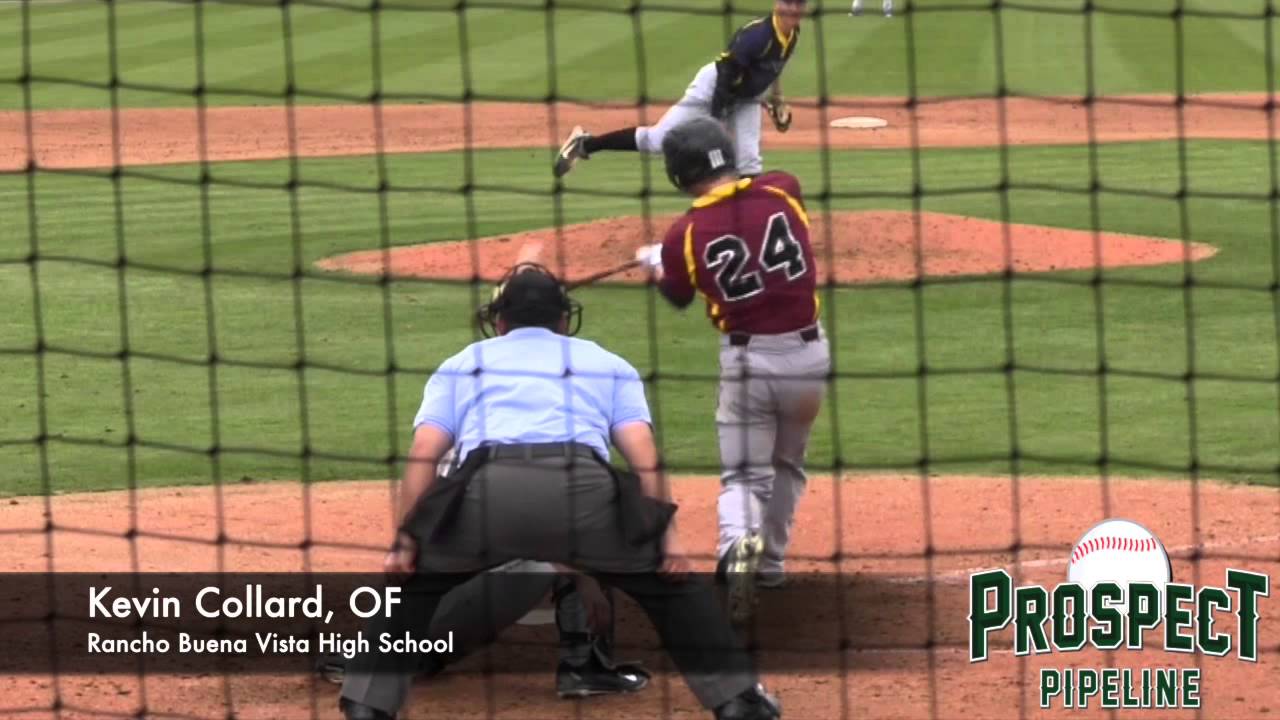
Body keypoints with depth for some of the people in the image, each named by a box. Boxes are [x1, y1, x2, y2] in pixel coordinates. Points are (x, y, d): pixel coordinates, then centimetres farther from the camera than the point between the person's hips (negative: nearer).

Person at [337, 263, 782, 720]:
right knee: (671, 581, 21)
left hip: (485, 491, 0)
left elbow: (422, 454, 16)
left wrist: (405, 541, 11)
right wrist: (666, 536, 8)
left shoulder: (461, 365, 33)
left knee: (412, 582, 25)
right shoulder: (608, 364, 33)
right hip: (585, 492, 0)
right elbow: (643, 454, 15)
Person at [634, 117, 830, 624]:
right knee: (788, 464, 25)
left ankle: (739, 546, -25)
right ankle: (771, 564, 33)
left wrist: (653, 261, 33)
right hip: (807, 352, 3)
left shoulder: (687, 233, -8)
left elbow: (676, 295, 11)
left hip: (745, 358, -3)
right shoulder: (782, 191, -2)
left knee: (744, 475, 5)